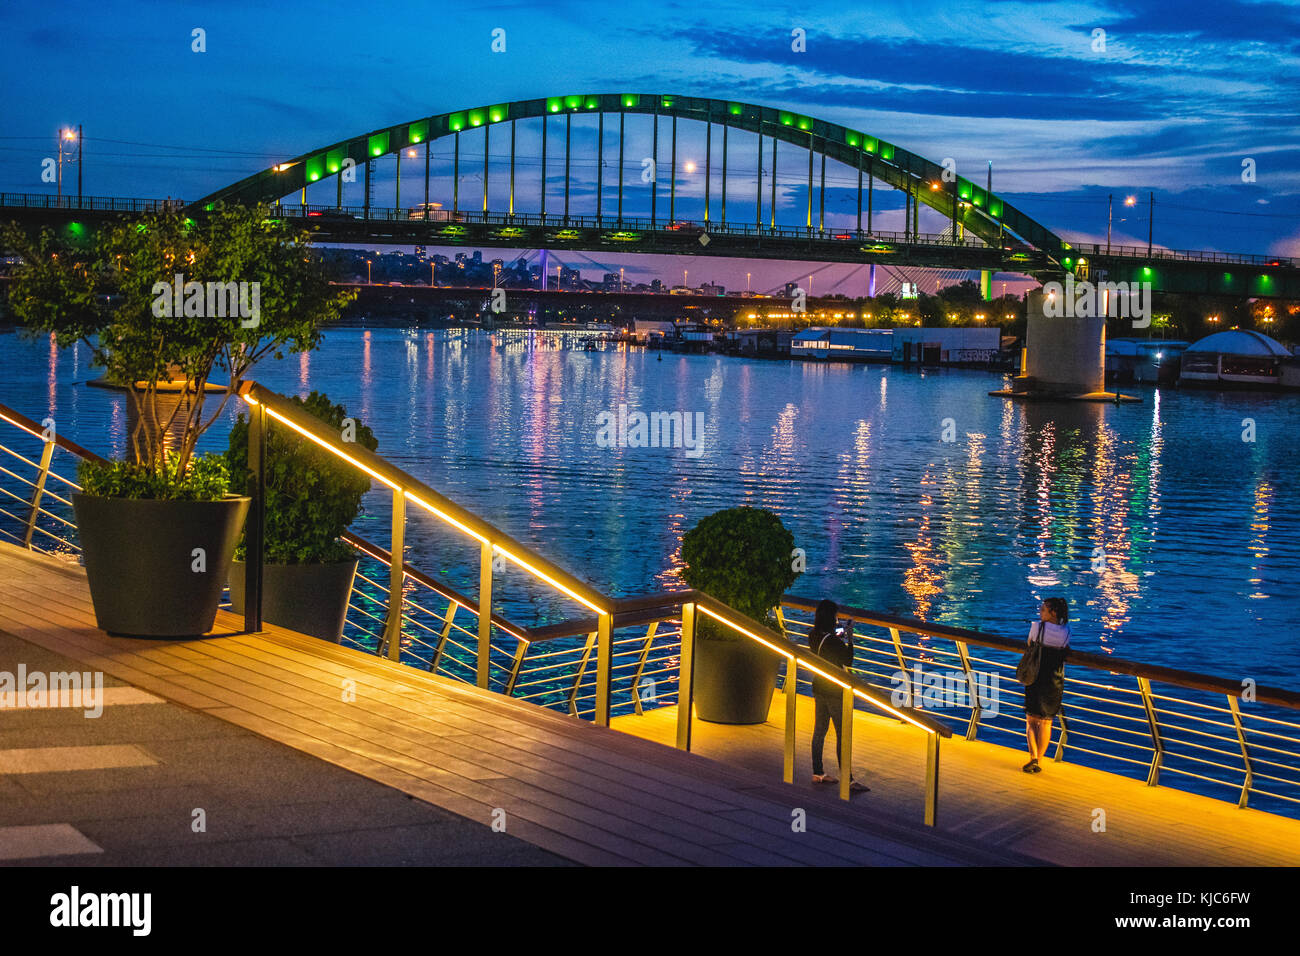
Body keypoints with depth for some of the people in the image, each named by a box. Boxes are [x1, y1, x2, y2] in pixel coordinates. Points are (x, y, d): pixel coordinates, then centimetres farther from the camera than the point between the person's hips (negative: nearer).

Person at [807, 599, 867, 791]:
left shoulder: (813, 636, 0)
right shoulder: (831, 640, -24)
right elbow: (848, 661, -14)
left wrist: (839, 637, 14)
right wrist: (849, 637, -11)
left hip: (819, 688, 8)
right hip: (835, 692, -8)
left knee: (820, 731, 16)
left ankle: (818, 773, 24)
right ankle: (847, 780, -2)